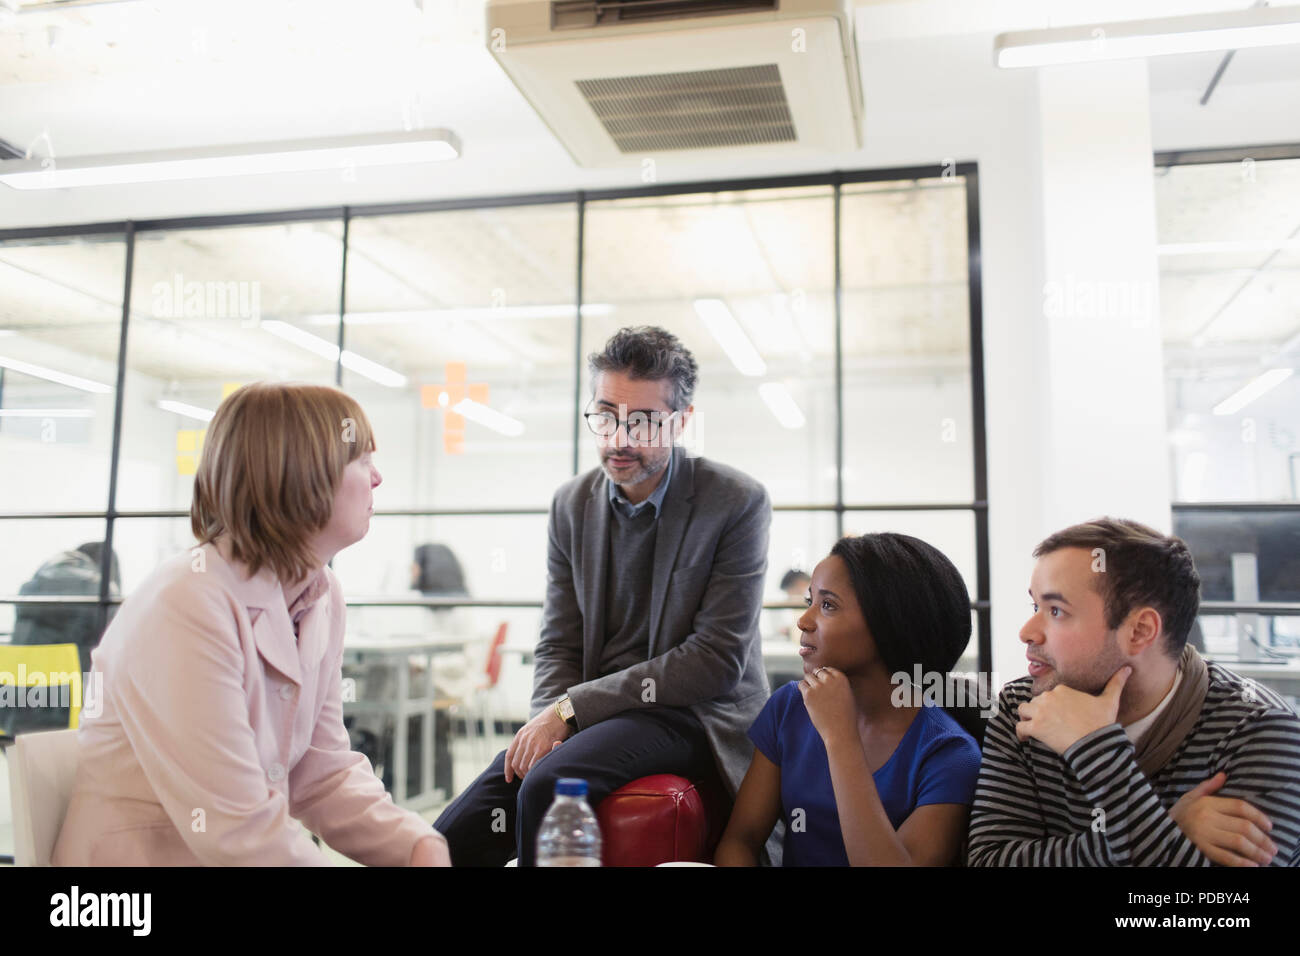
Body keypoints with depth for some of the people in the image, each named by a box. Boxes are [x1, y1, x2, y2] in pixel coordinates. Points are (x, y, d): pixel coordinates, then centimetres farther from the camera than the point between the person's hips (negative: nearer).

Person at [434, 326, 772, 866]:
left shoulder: (737, 502, -9)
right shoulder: (571, 504, 7)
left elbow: (717, 658, -14)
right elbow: (559, 645, 10)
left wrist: (570, 708, -17)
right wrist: (548, 722, -13)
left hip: (693, 715, -4)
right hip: (596, 716, 5)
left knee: (549, 782, -30)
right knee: (452, 840, -16)